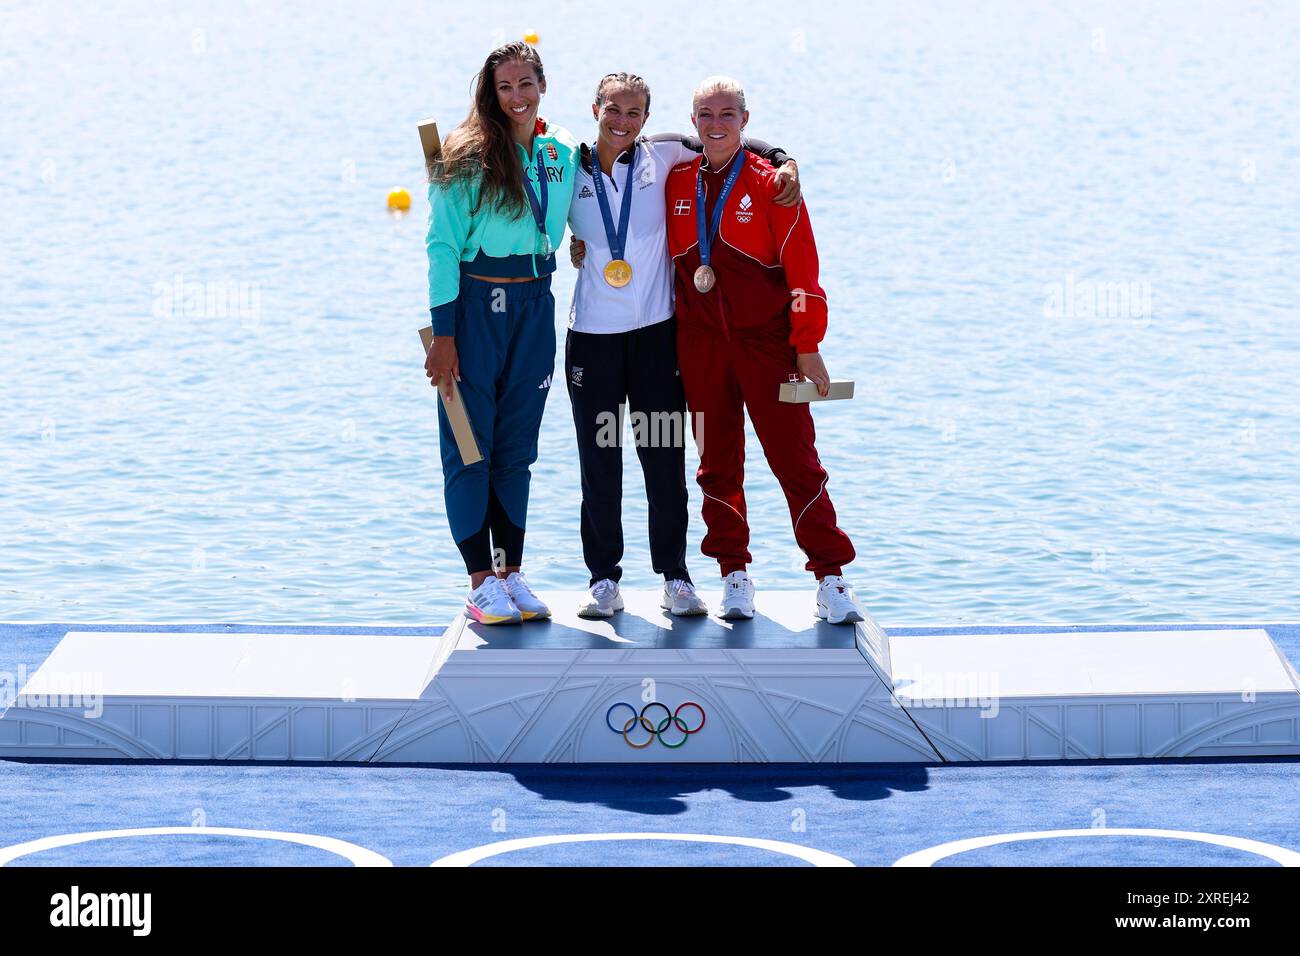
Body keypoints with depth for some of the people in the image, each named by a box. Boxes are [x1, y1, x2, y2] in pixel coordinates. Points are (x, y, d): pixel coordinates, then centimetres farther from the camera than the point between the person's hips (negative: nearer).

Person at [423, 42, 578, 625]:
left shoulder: (563, 154, 6)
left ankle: (512, 574, 16)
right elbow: (442, 245, -9)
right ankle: (481, 582, 3)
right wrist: (443, 333, -13)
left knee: (517, 447, 10)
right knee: (470, 446, -1)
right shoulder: (468, 158, -7)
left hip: (535, 307, 4)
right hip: (475, 304, -4)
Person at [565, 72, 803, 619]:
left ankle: (674, 576, 12)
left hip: (655, 330, 0)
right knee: (599, 460, 4)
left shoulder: (662, 157, 0)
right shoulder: (571, 170, 2)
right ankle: (603, 578, 14)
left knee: (665, 458, 2)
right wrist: (570, 244, -1)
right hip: (591, 335, 0)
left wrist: (785, 163, -5)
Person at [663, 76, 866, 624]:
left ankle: (831, 577, 2)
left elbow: (802, 269, -4)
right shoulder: (677, 183, 7)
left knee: (795, 459, -4)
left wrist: (808, 346, -7)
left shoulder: (771, 183, -3)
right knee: (717, 463, 7)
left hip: (766, 341, -3)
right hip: (701, 345, 3)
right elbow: (666, 260, 15)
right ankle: (734, 575, 16)